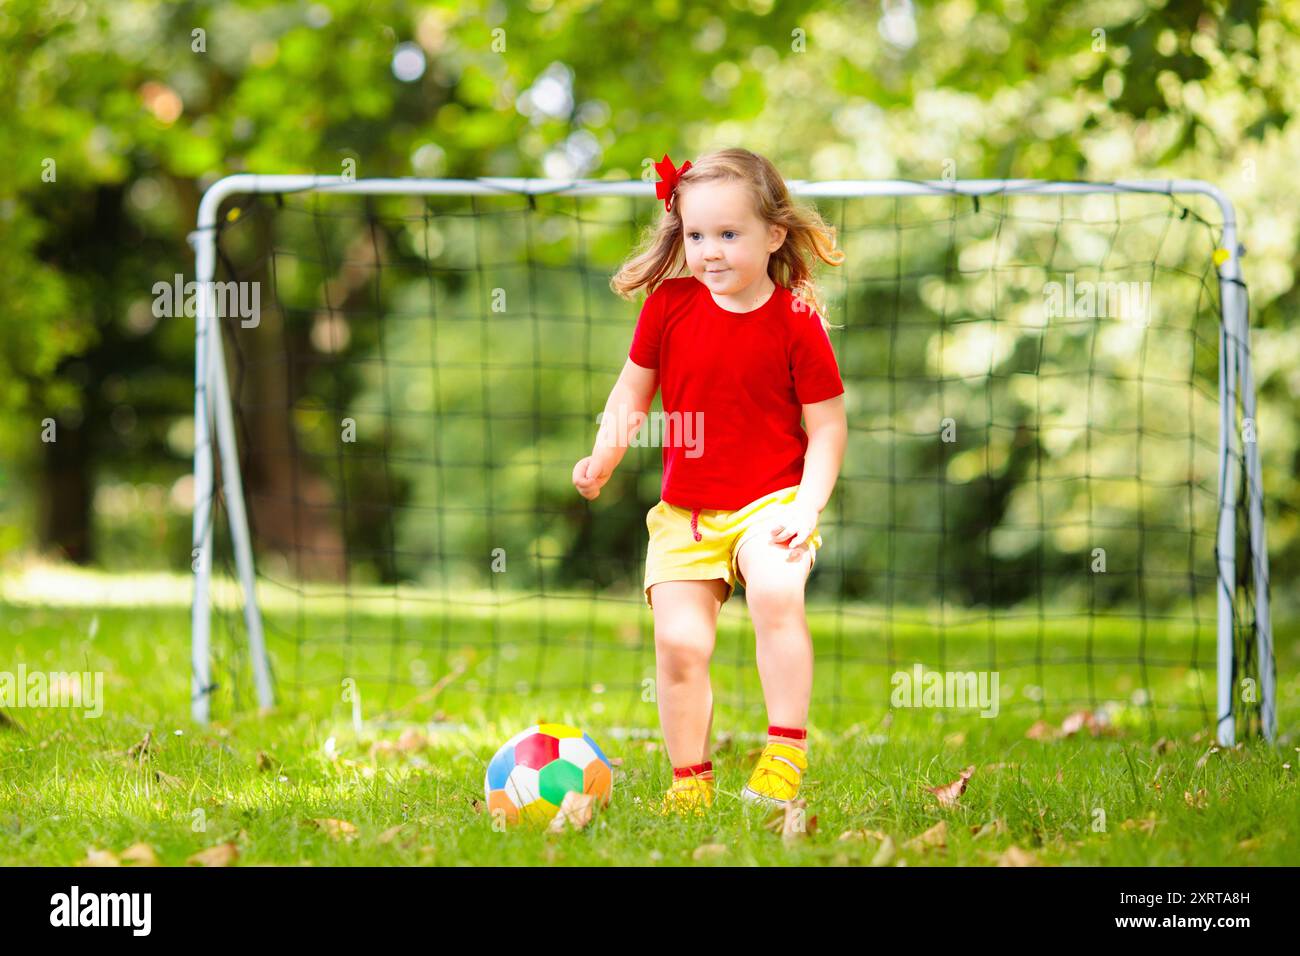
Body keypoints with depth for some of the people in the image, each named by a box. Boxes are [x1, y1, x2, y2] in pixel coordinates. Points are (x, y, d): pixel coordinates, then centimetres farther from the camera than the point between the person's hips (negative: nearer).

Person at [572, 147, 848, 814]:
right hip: (684, 511, 3)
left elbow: (827, 426, -5)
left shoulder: (795, 321, -8)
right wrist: (604, 457, -4)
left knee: (775, 590, -31)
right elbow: (632, 389, 13)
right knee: (679, 641, -6)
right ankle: (689, 783, 10)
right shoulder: (670, 305, 0)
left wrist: (807, 509, -16)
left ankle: (787, 750, -22)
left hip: (770, 500, -3)